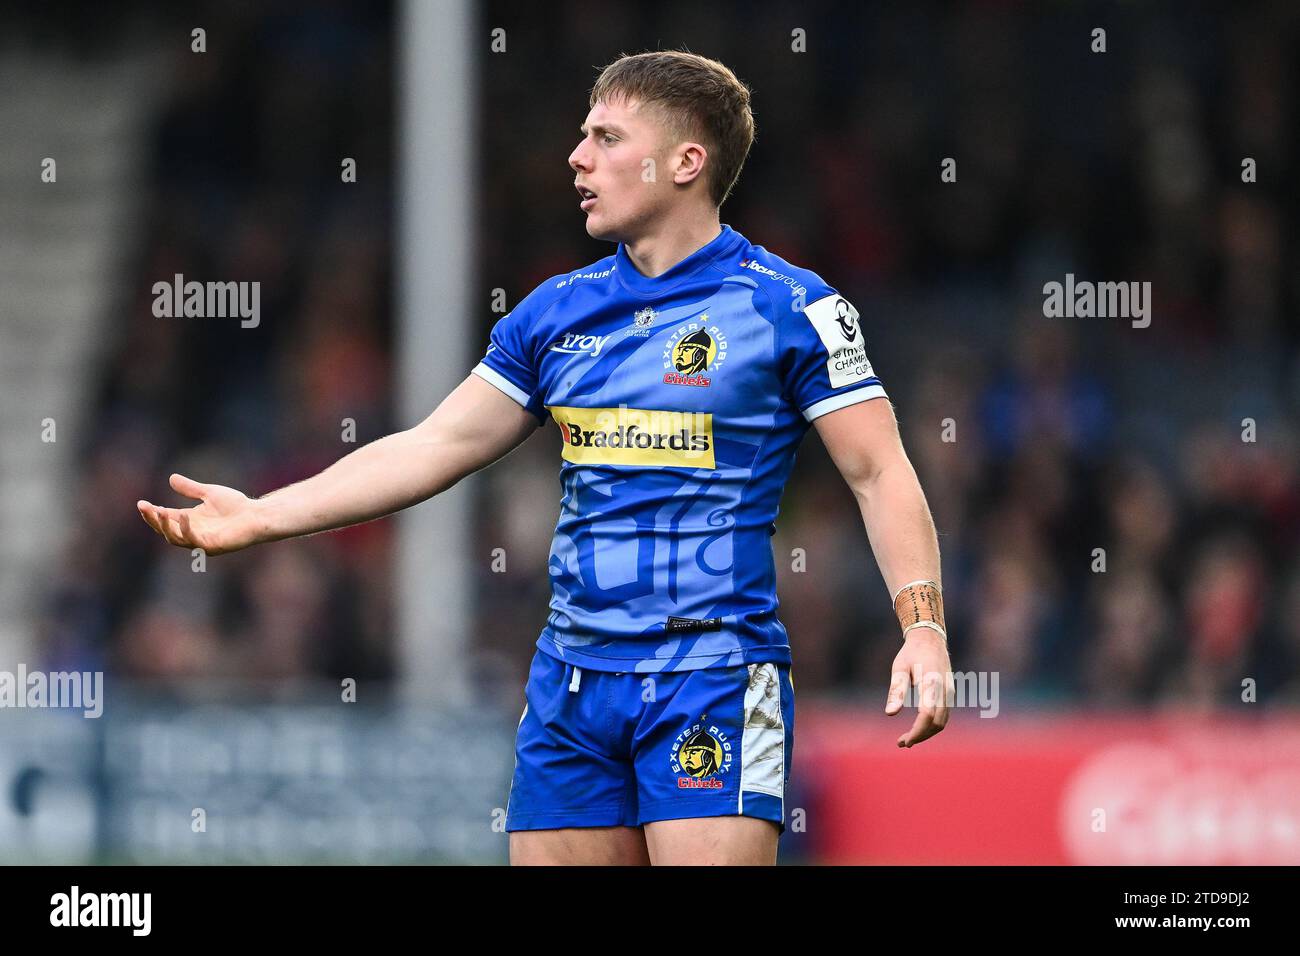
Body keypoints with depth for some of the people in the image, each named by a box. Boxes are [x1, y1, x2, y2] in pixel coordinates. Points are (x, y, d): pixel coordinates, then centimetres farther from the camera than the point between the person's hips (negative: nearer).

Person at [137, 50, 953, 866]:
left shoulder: (791, 307, -3)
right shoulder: (557, 311, 12)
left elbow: (880, 474, -5)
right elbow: (437, 447, 14)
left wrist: (923, 628, -18)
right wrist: (264, 516, 7)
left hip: (714, 682, -6)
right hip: (572, 682, 6)